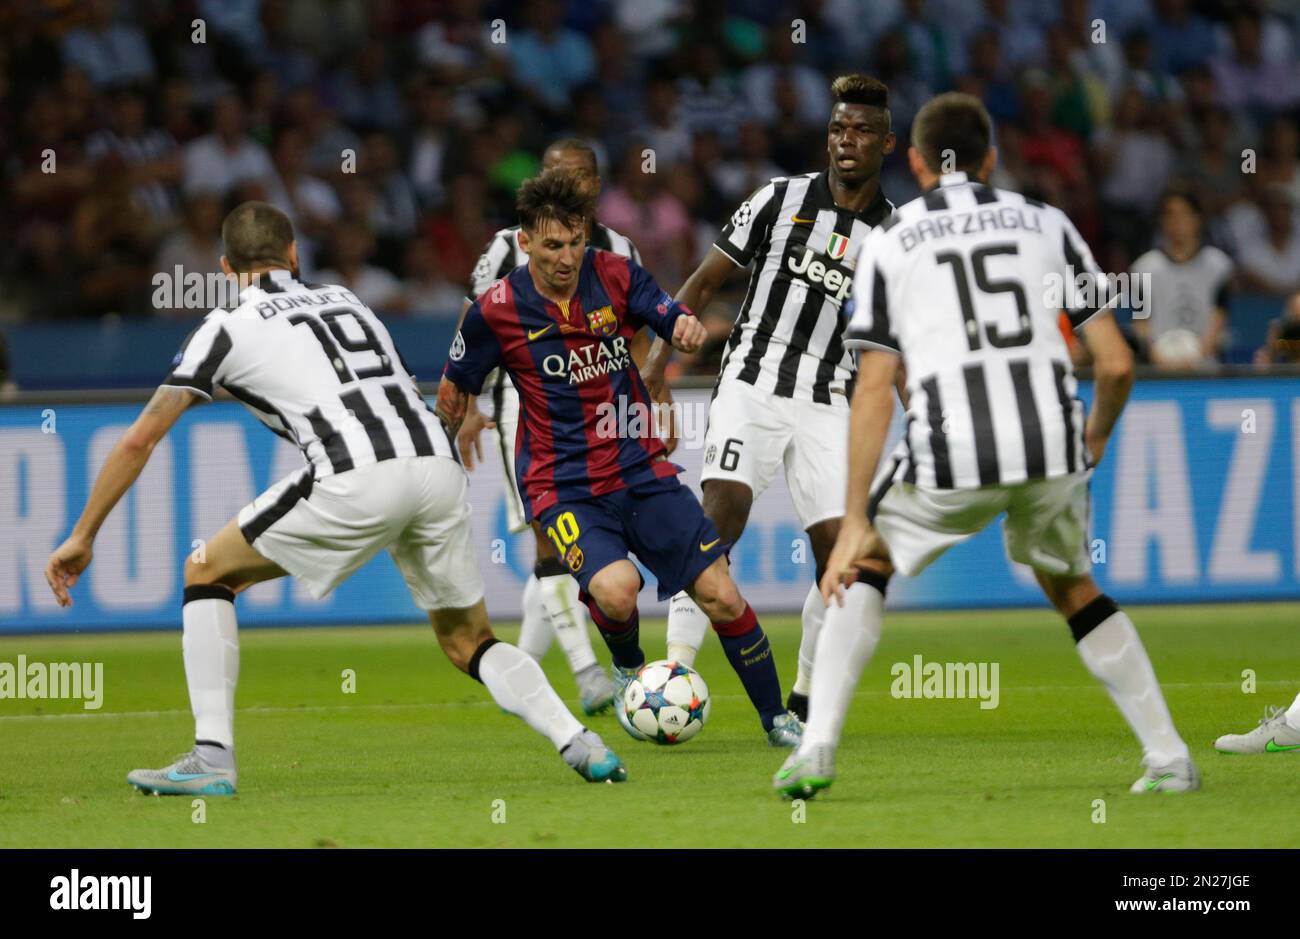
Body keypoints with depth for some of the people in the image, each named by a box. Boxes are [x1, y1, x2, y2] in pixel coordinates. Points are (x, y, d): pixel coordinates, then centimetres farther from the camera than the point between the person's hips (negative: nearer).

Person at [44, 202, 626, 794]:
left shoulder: (227, 327, 16)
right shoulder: (345, 301, 32)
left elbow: (139, 440, 16)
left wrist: (82, 537, 22)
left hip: (357, 479, -5)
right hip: (439, 465, 5)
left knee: (207, 574, 14)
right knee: (466, 641, 22)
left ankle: (211, 757, 5)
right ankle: (578, 743, 3)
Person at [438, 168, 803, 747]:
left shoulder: (615, 275, -1)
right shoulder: (497, 311, -7)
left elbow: (673, 320, 2)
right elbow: (454, 388, 8)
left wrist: (688, 328, -22)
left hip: (641, 470, 3)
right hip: (561, 488, -3)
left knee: (721, 595, -6)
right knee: (616, 589, -30)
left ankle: (776, 719, 13)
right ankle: (628, 670, 5)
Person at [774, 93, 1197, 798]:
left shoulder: (889, 243, 12)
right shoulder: (1045, 224, 17)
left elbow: (875, 390, 5)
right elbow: (1116, 363, 11)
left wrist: (856, 523, 5)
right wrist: (1095, 437, 32)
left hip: (949, 457, -2)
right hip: (1052, 449, 2)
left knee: (863, 569, 23)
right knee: (1072, 589, 27)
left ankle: (817, 748, 9)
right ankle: (1169, 758, 19)